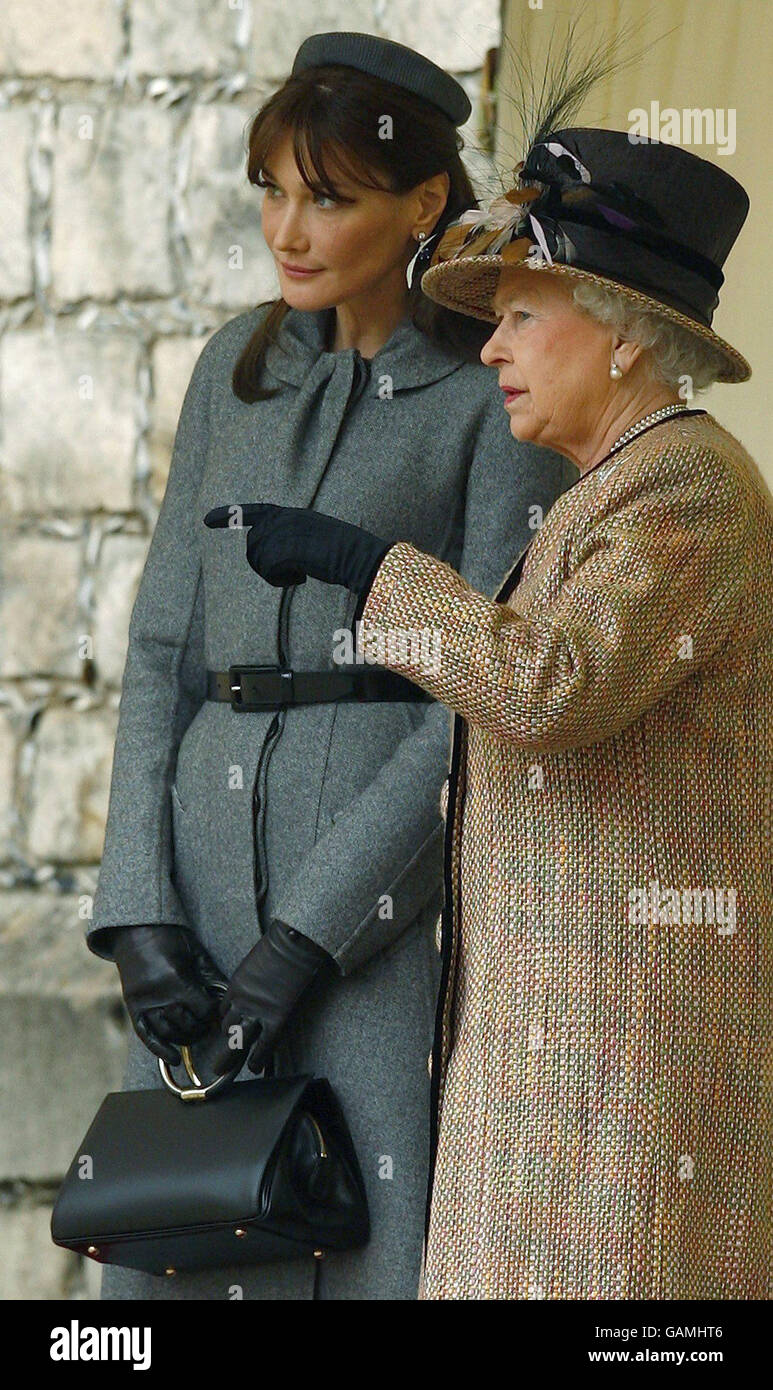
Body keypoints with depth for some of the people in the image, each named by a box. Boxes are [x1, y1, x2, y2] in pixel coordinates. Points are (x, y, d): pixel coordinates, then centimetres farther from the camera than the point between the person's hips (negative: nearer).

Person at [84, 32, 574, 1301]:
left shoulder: (504, 399, -3)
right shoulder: (238, 369, 14)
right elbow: (165, 649, 11)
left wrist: (308, 941, -16)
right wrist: (139, 913, -3)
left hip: (395, 872, -5)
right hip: (216, 850, 5)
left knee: (379, 1257, -8)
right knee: (185, 1246, 4)